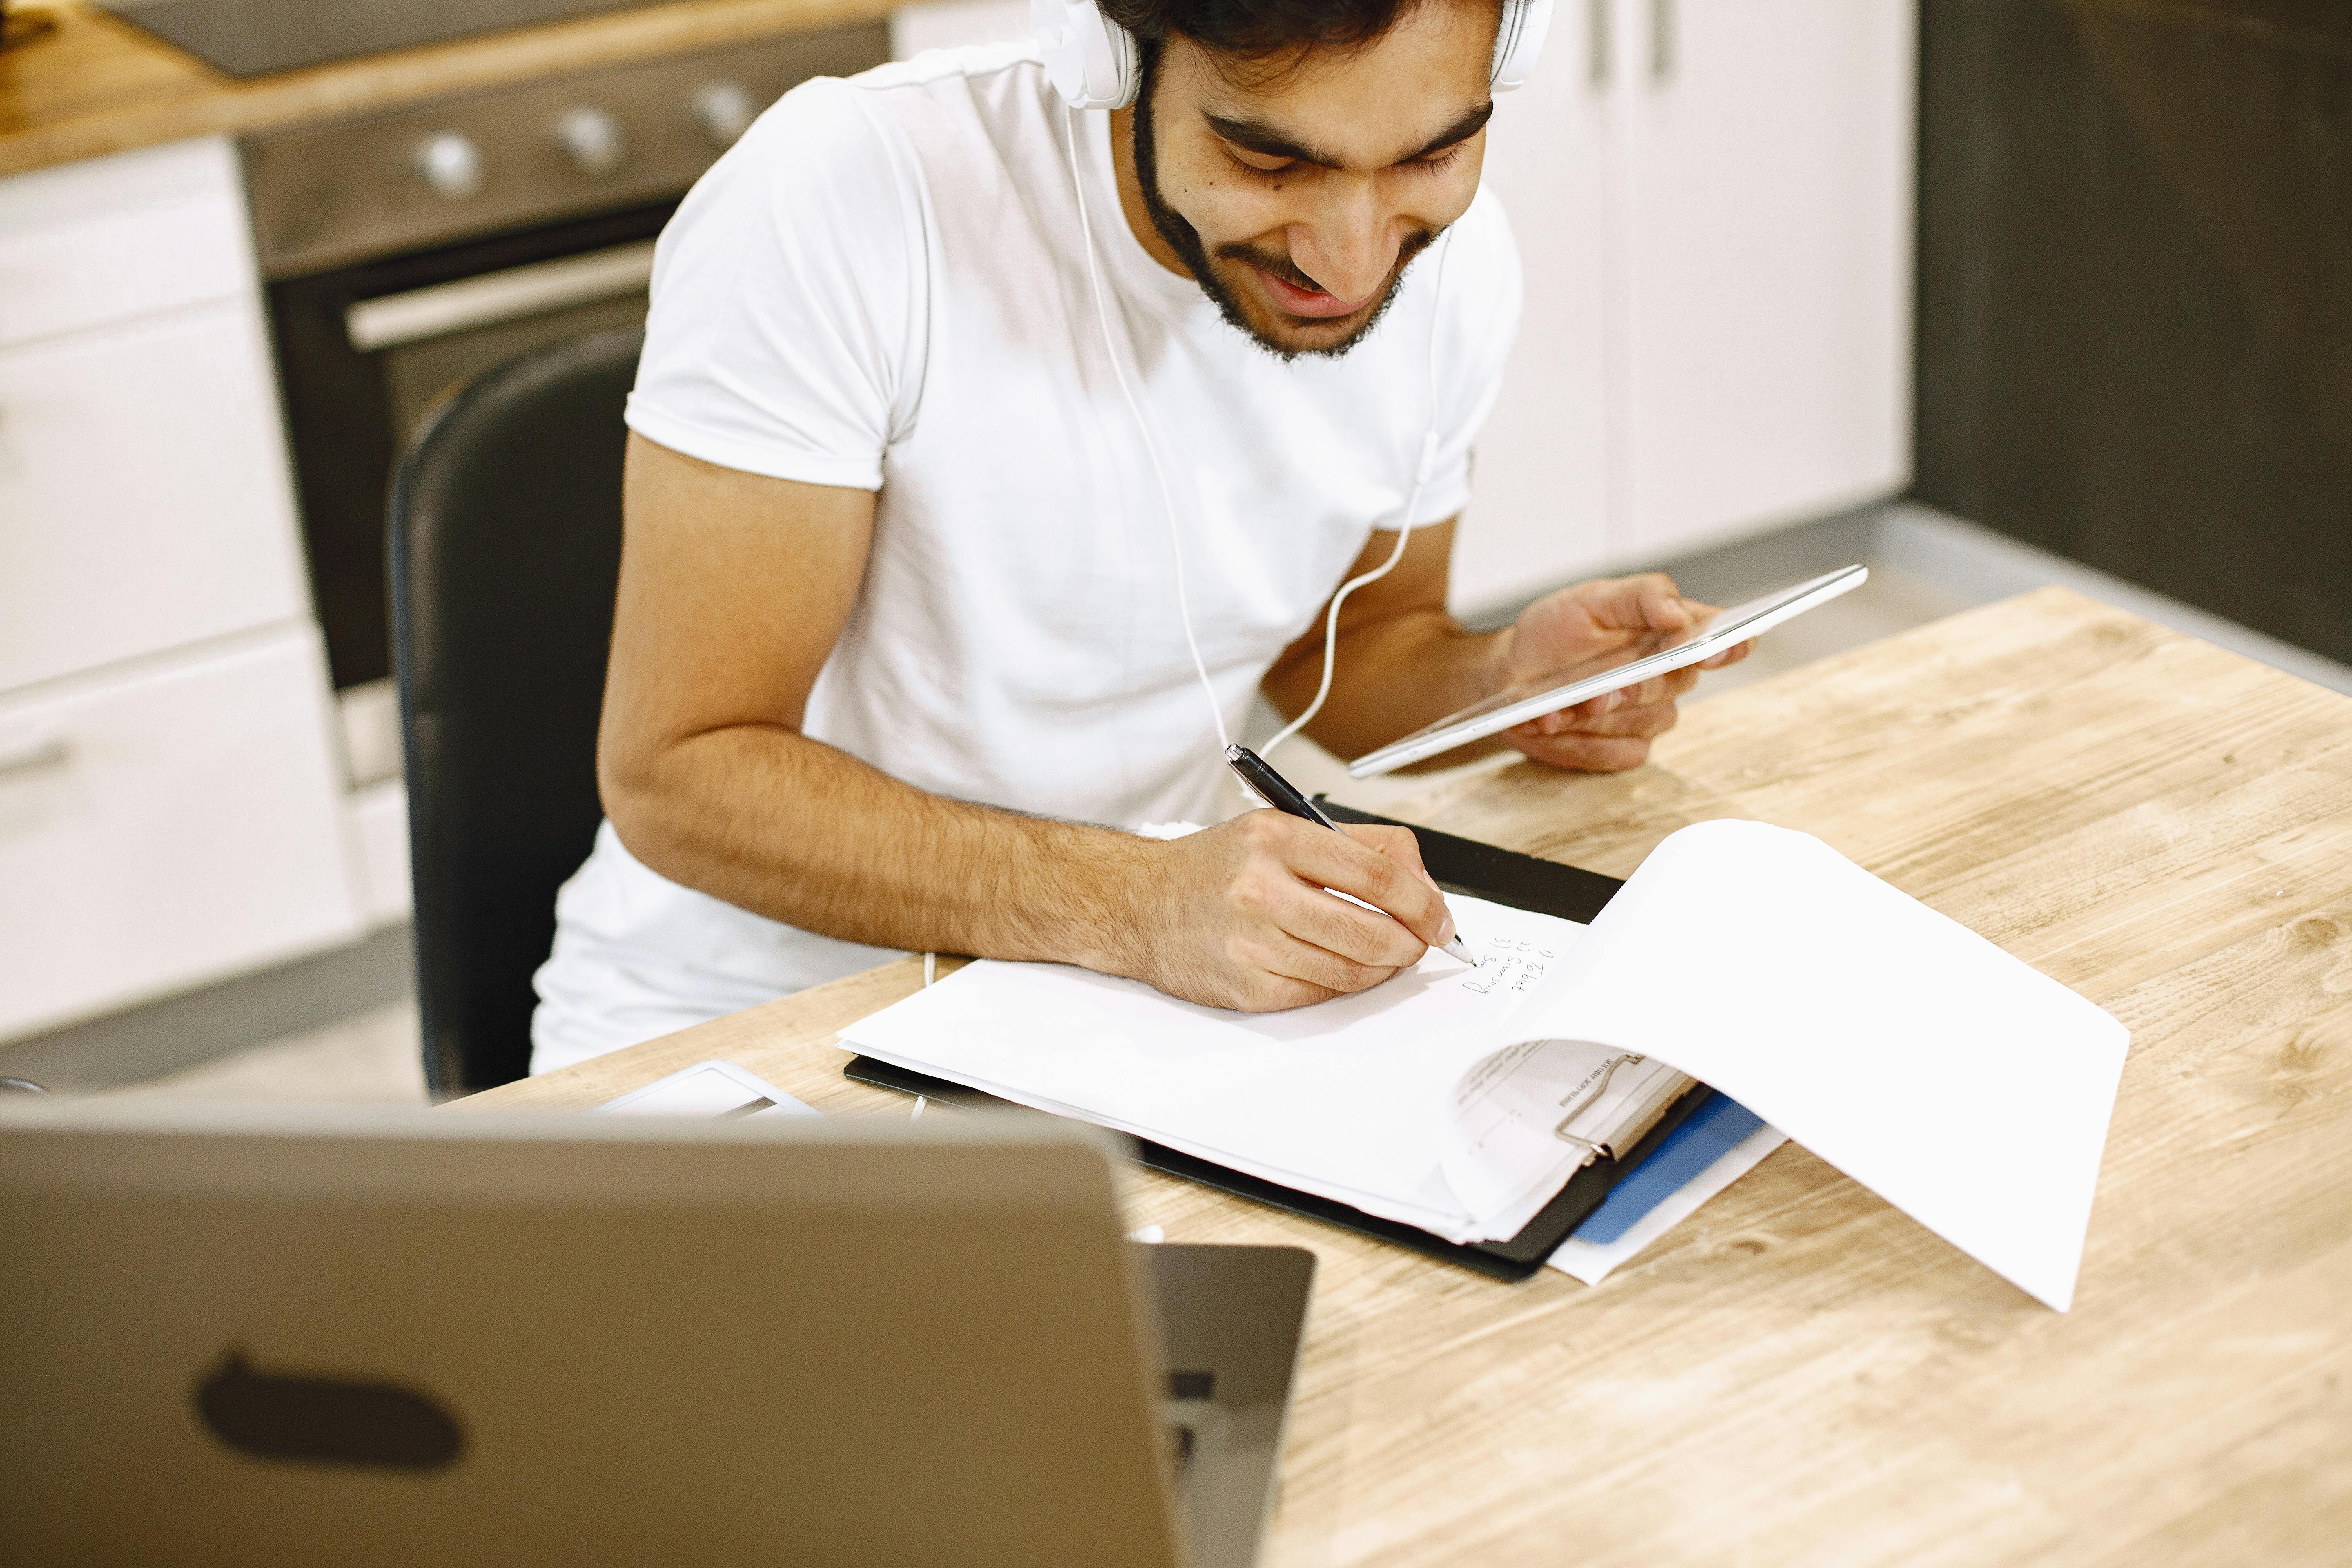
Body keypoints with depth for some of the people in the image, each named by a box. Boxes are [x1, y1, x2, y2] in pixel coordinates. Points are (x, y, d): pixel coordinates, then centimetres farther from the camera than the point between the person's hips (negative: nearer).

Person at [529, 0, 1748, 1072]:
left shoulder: (1453, 257, -5)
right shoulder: (840, 205, -23)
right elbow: (678, 774, -21)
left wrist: (1509, 683, -11)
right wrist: (1138, 903, -33)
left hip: (1141, 1011, 5)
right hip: (745, 1031, -4)